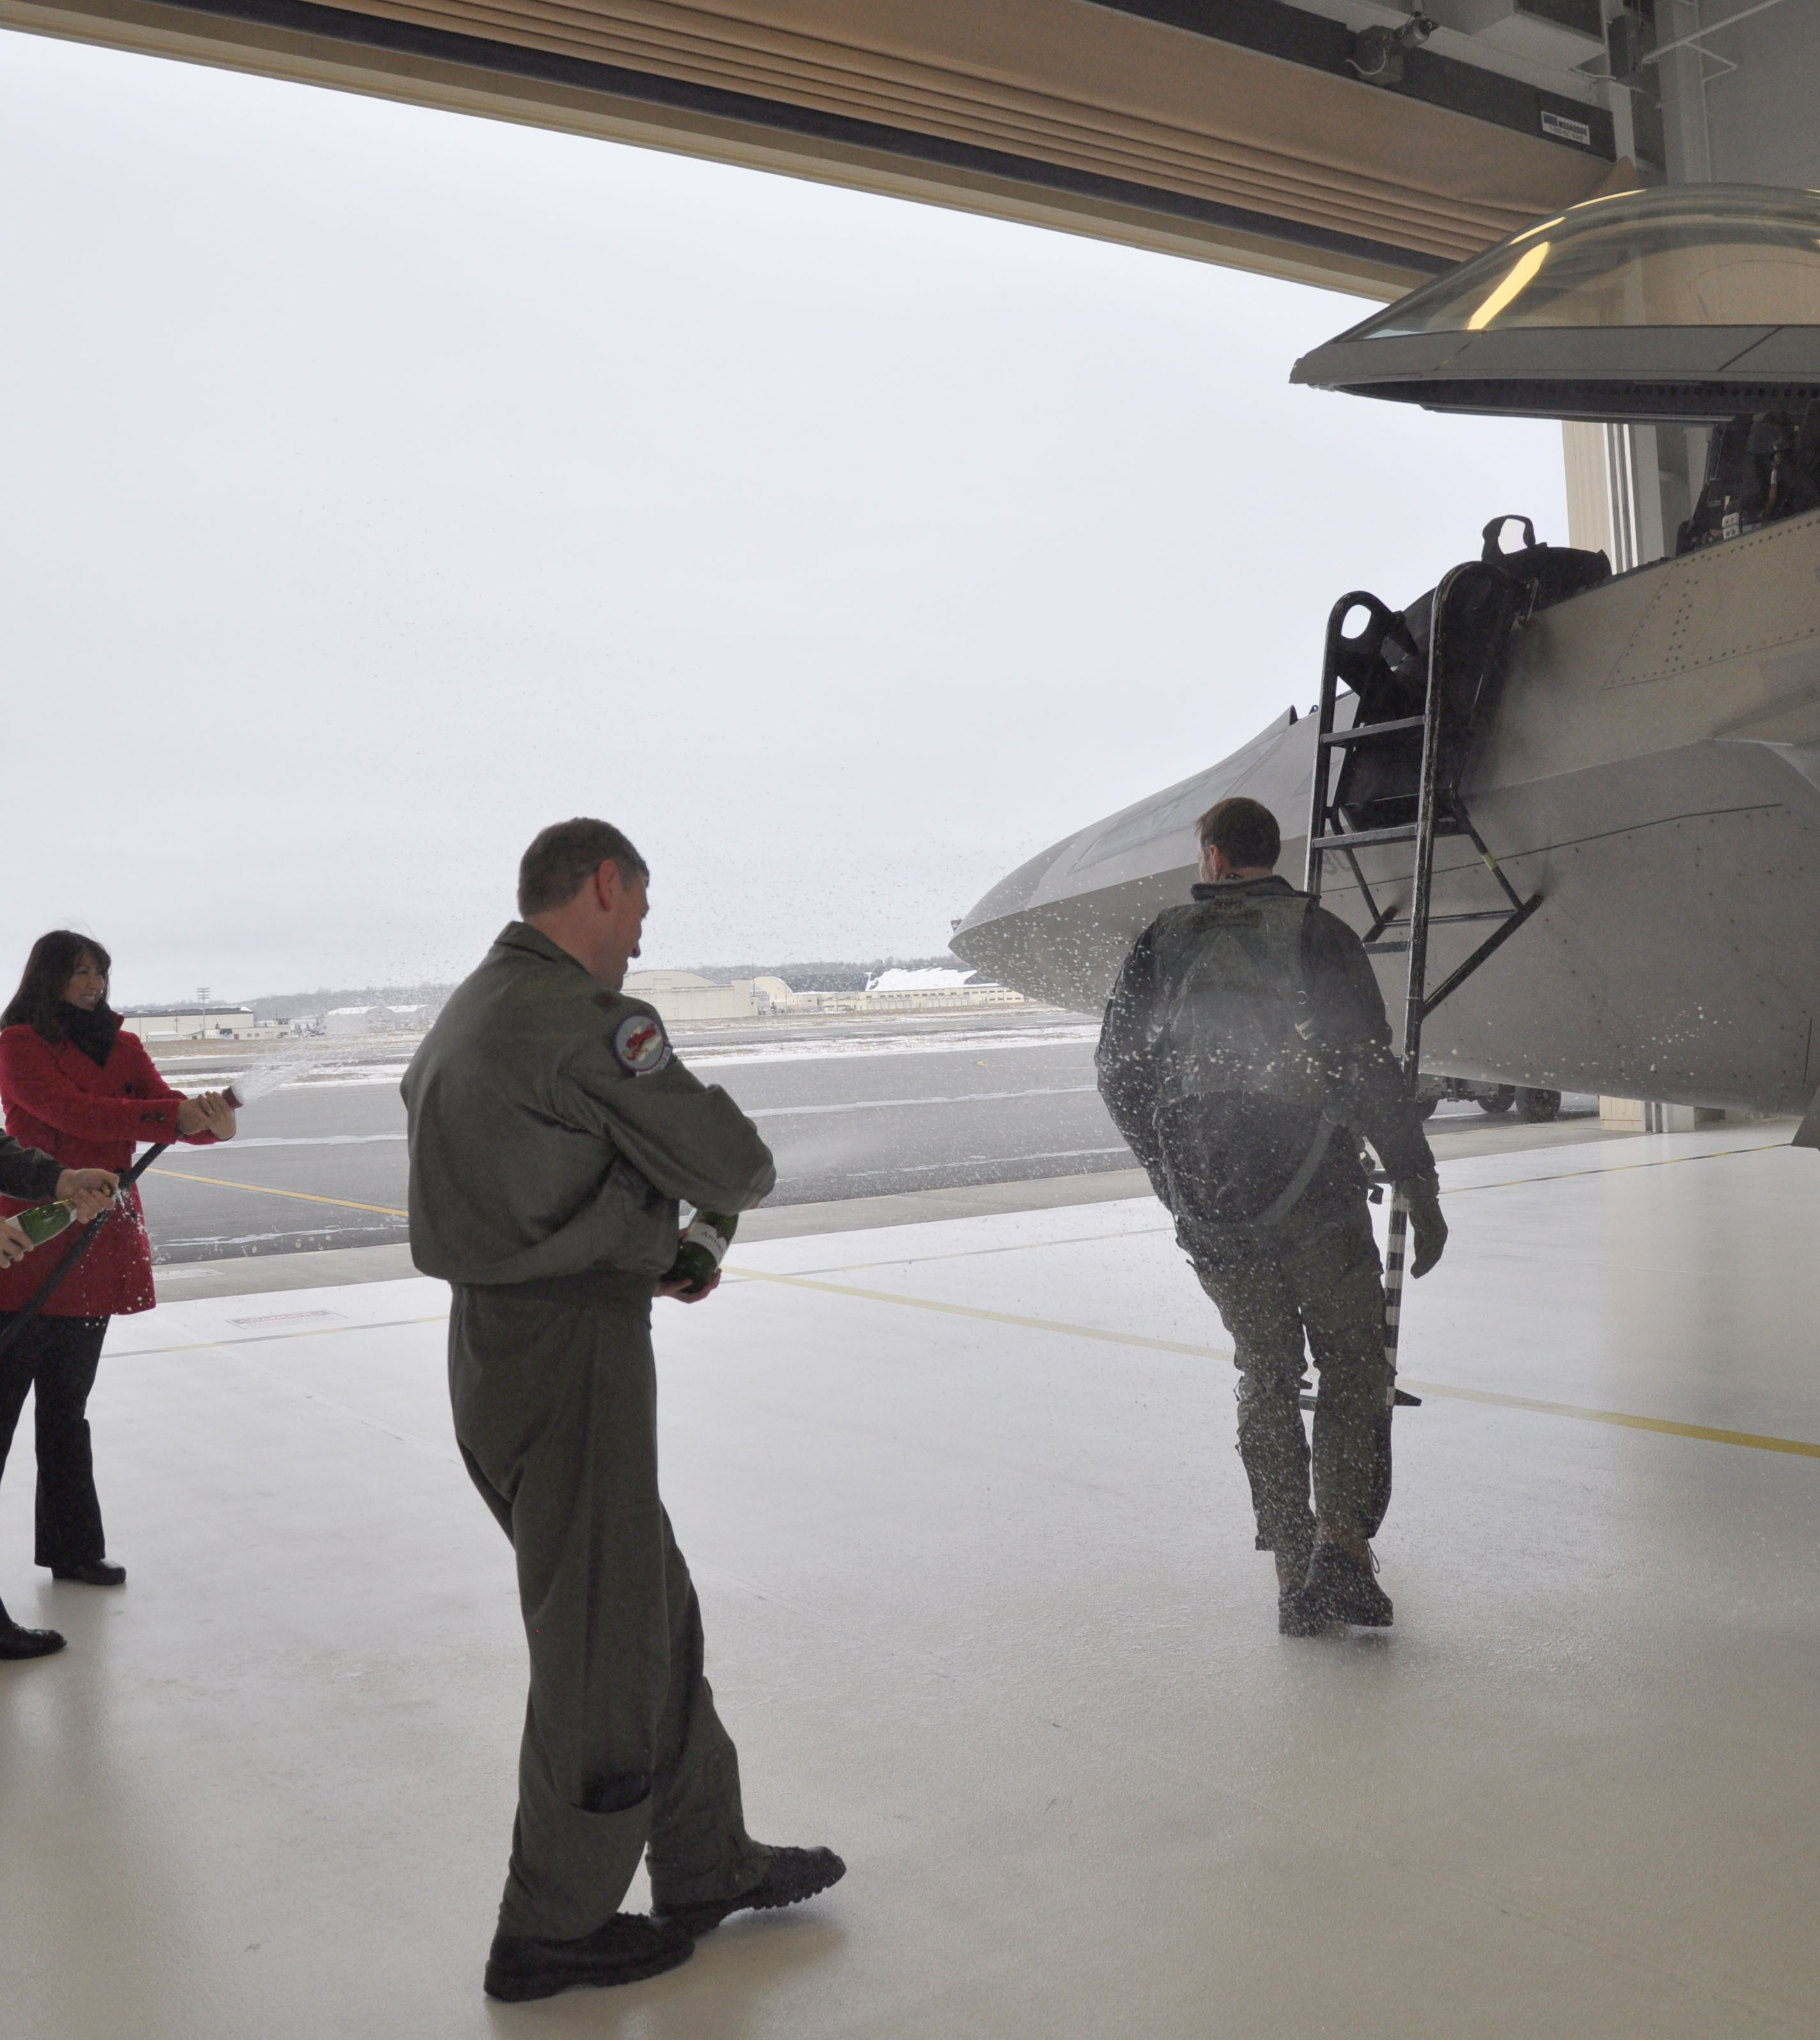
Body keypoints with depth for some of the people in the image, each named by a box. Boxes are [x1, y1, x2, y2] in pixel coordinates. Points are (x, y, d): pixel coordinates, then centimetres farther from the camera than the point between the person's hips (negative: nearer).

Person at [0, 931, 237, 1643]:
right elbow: (72, 1112, -21)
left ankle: (71, 1548, 25)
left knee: (67, 1407, 16)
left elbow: (166, 1107, 0)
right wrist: (175, 1116, -31)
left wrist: (211, 1121, -23)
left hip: (98, 1250, 6)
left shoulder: (122, 1047, 12)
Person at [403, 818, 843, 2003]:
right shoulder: (587, 1019, -17)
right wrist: (741, 1170, 8)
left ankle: (707, 1862, 33)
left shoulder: (464, 1019, 14)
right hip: (570, 1359, -10)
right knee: (604, 1642, 4)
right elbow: (735, 1168, -15)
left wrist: (645, 1261, 11)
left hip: (493, 1337, 10)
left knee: (654, 1610, 19)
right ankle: (554, 1931, 20)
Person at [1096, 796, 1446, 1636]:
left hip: (1211, 1214, 2)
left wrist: (1178, 1177, 19)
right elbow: (1370, 1072, -9)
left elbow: (1118, 1076, 7)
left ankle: (1293, 1570, 12)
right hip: (1318, 1200, -2)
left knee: (1266, 1379, 14)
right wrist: (1419, 1186, -5)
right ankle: (1342, 1542, -3)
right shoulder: (1320, 936, -2)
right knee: (1353, 1367, 11)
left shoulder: (1164, 942, 4)